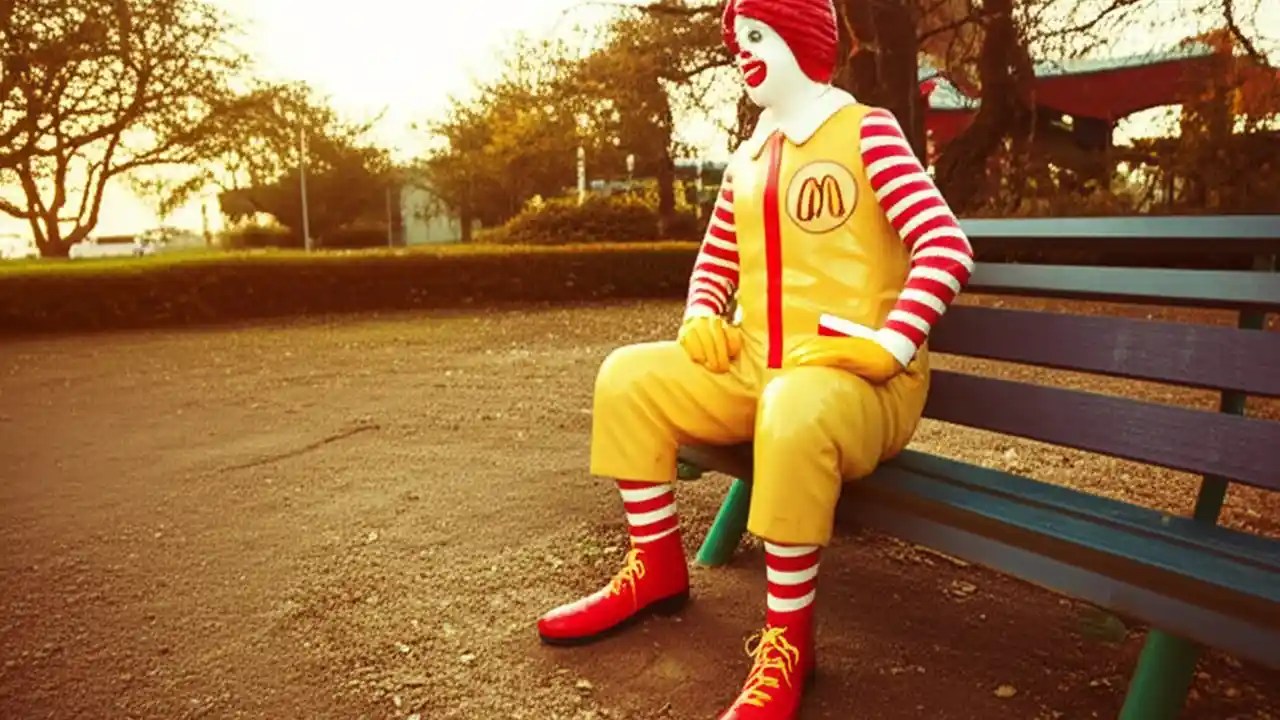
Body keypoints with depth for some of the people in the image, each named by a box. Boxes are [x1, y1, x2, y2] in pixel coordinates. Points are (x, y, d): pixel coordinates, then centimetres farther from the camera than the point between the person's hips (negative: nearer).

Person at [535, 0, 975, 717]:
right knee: (628, 376, -4)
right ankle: (657, 570, 7)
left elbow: (947, 247, -17)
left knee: (794, 413, -39)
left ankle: (789, 643, -20)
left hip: (864, 380, -7)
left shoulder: (866, 131, -7)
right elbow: (716, 261, 21)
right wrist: (702, 320, 0)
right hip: (754, 368, 7)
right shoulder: (750, 156, 15)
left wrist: (886, 347, -26)